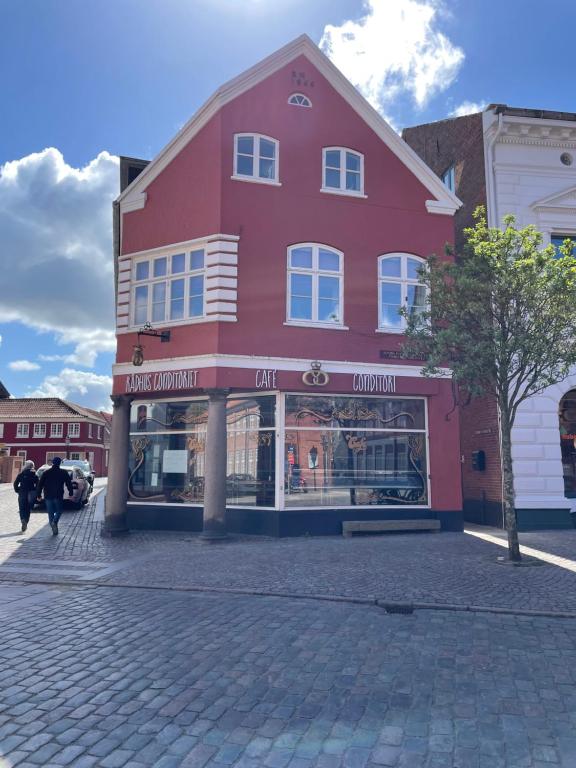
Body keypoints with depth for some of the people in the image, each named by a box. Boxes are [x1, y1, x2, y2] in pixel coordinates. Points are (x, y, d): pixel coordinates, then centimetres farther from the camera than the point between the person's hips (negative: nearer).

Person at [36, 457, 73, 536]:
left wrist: (39, 495, 9)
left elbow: (40, 484, 4)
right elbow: (69, 484, 0)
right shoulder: (63, 472, 0)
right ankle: (54, 522, -16)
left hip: (48, 496, 2)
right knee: (59, 511, 13)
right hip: (58, 496, -2)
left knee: (50, 513, 9)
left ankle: (54, 530, 6)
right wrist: (71, 493, 7)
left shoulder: (46, 473, 4)